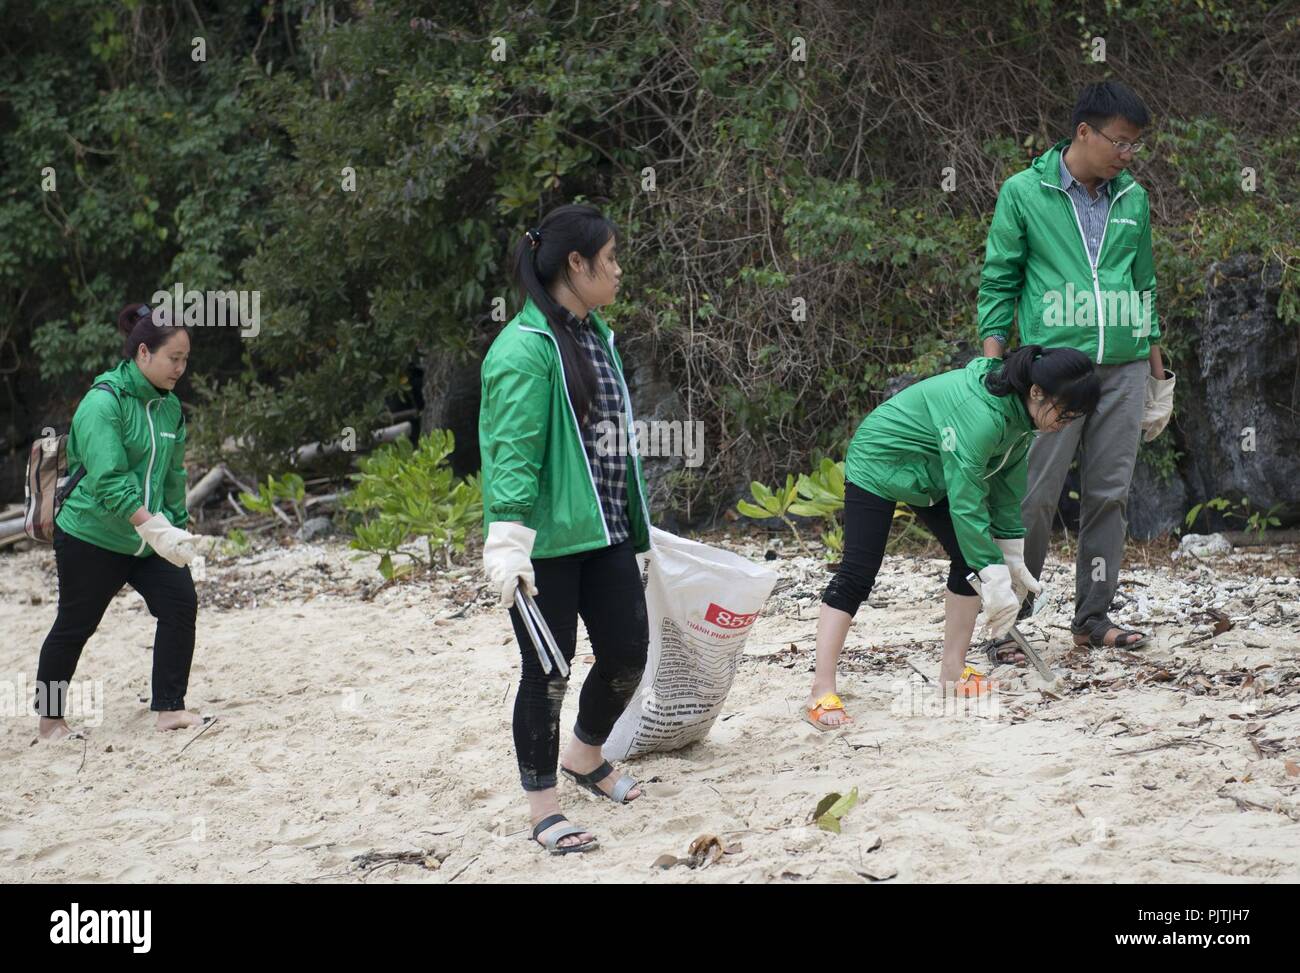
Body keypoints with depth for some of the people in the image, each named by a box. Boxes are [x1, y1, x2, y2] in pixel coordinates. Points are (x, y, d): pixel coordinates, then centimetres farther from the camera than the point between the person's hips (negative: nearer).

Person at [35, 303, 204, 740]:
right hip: (91, 536, -6)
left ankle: (169, 708, -1)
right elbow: (108, 479, -29)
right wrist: (155, 529, -35)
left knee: (180, 604, -9)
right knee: (74, 626, 5)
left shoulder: (169, 406, 5)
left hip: (148, 537, 7)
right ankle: (50, 719, 22)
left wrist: (178, 530, 11)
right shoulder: (103, 402, -20)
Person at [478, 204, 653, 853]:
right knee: (547, 672, 1)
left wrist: (635, 520, 24)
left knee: (628, 653, 11)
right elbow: (513, 451, -22)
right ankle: (543, 810, 13)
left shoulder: (597, 335, 12)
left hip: (605, 533, 8)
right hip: (547, 542, -8)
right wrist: (508, 541, -27)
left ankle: (585, 758, 38)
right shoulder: (525, 348, -17)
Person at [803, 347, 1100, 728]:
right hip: (878, 464, -9)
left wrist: (1012, 558, 0)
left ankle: (952, 672, 9)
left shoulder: (1021, 411, -9)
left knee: (971, 558, 1)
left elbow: (1007, 488, 1)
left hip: (931, 475, 9)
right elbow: (966, 503, -37)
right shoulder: (980, 412, -38)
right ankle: (822, 693, -17)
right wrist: (995, 579, -34)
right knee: (857, 574, -14)